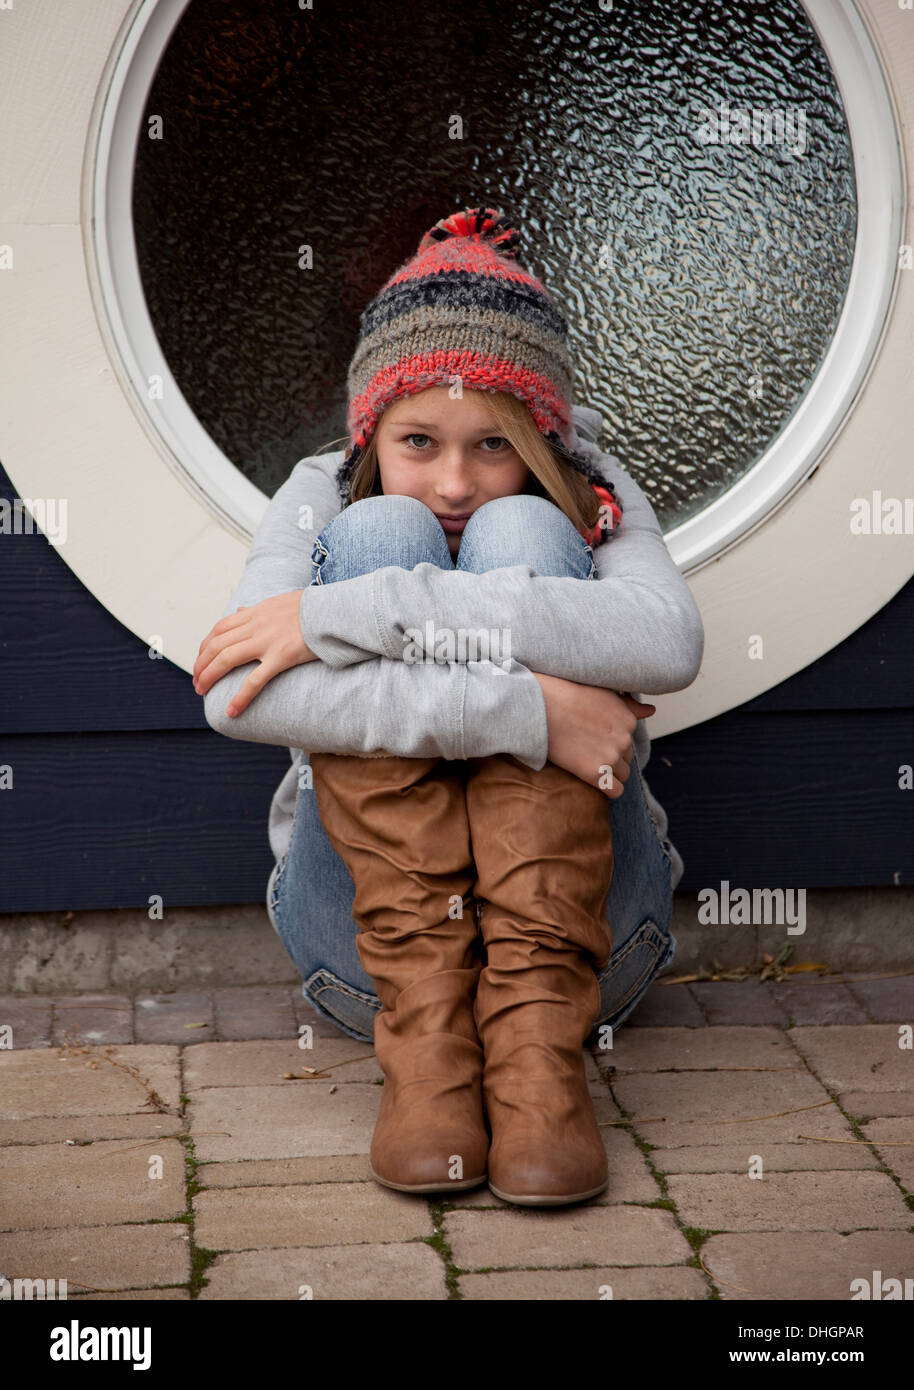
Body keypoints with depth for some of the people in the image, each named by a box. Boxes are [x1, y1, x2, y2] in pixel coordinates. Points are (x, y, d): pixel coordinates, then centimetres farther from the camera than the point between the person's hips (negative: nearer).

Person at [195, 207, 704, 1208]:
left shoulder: (586, 496, -2)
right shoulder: (327, 497, -2)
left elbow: (668, 641, -28)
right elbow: (237, 696, -24)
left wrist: (347, 612, -30)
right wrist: (521, 709, -32)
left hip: (584, 924, 0)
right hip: (371, 930, 0)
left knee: (519, 536, -20)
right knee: (379, 533, -19)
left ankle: (539, 1032, -28)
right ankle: (426, 1035, -25)